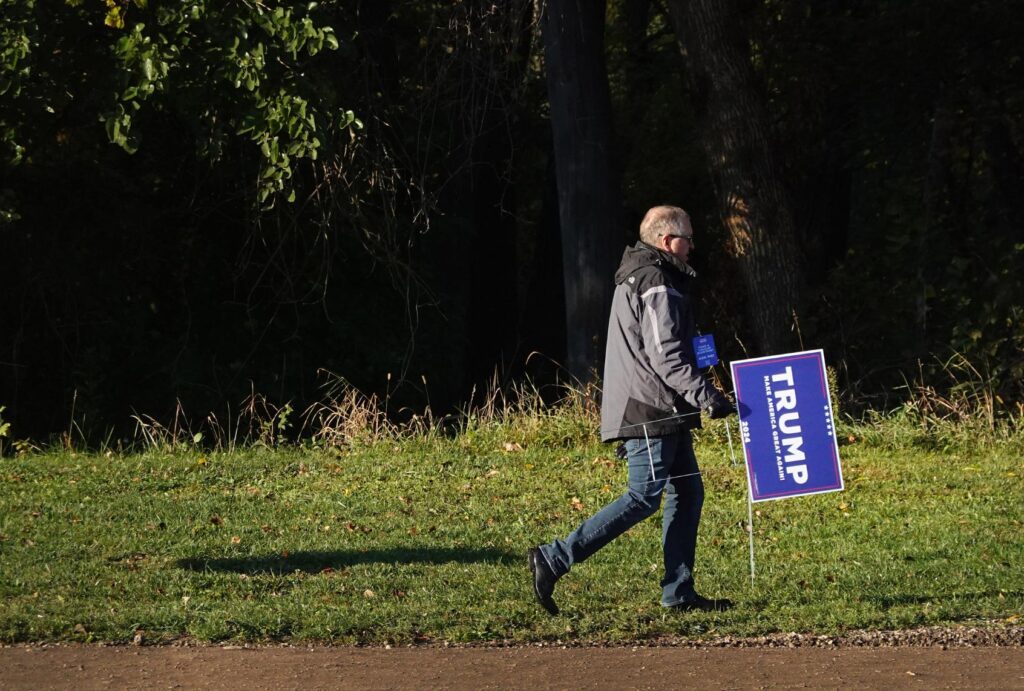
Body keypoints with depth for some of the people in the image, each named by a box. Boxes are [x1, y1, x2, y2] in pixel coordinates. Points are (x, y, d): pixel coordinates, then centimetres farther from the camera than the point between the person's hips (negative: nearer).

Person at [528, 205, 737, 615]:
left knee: (687, 492, 10)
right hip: (650, 412, -11)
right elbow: (665, 356, -21)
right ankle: (554, 560, -10)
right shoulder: (657, 285, -14)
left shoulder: (636, 280, 19)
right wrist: (706, 396, -23)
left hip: (663, 412, 11)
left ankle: (678, 592, 10)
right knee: (644, 498, -10)